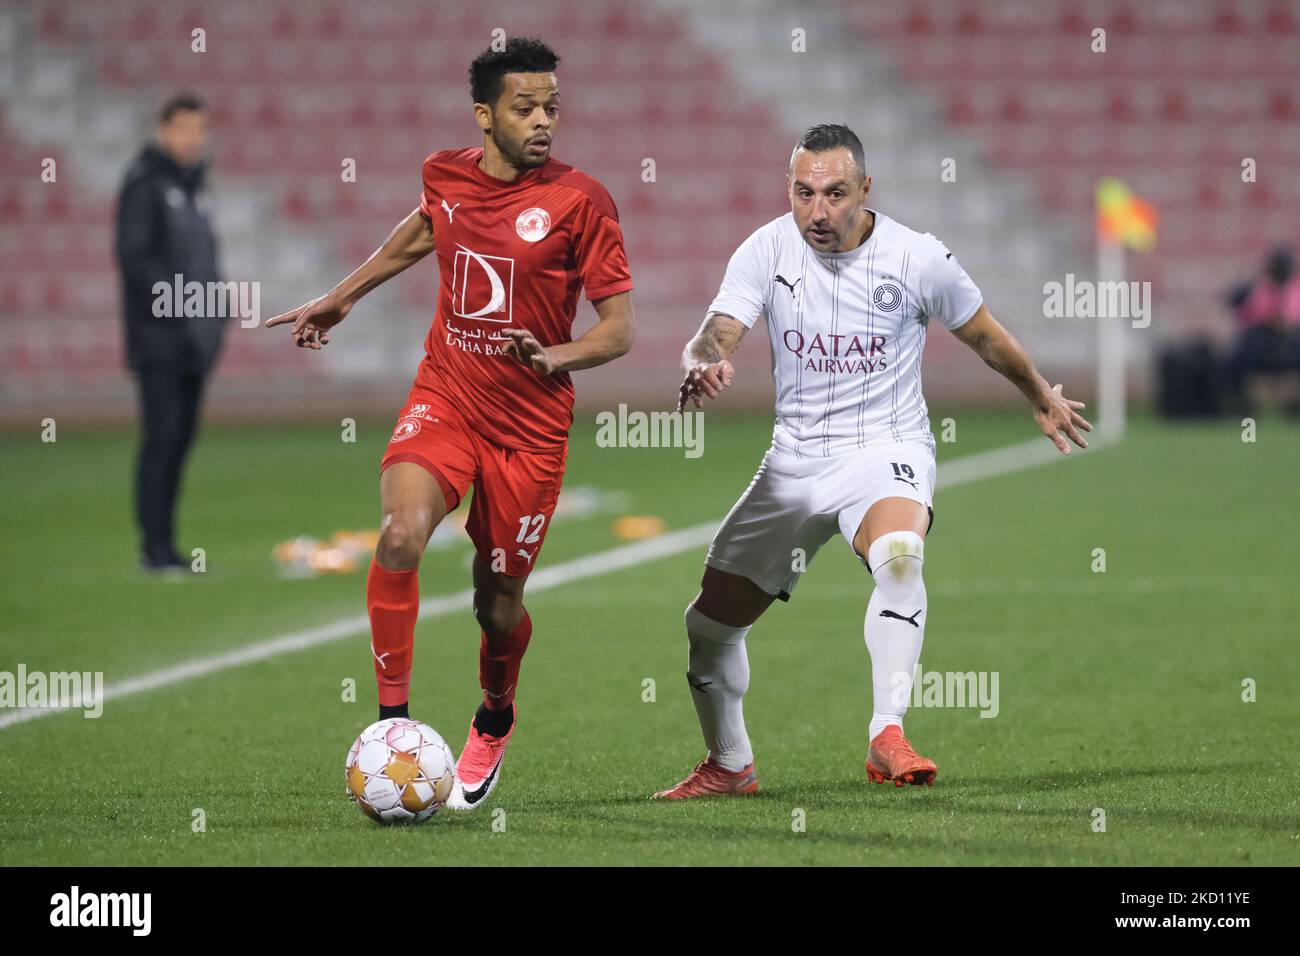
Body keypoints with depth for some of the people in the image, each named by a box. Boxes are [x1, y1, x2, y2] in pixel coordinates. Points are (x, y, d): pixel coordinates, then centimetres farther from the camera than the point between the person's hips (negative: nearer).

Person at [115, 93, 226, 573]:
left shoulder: (194, 185, 18)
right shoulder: (145, 183, -7)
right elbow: (133, 255, -15)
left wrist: (215, 309, 12)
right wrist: (175, 295, -22)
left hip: (193, 339, 8)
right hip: (158, 337, -8)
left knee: (181, 437, 7)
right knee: (162, 435, -11)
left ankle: (164, 545, 11)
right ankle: (155, 546, -10)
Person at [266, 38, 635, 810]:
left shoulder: (580, 200, -11)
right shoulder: (446, 175, 1)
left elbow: (619, 329, -9)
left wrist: (557, 356, -29)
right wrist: (340, 299, 34)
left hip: (531, 422, -2)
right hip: (445, 398, 2)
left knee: (499, 601, 6)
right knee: (402, 534, -26)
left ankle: (496, 719, 40)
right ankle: (393, 724, -17)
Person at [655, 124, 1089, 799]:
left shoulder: (916, 257, -8)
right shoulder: (767, 250, -5)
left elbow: (983, 336, 9)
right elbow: (717, 335, -17)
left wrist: (1042, 398, 24)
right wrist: (704, 364, -42)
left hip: (886, 447, -3)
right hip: (795, 458, 3)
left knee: (899, 555, -37)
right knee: (710, 622, 6)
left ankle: (888, 740, -39)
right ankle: (729, 765, 31)